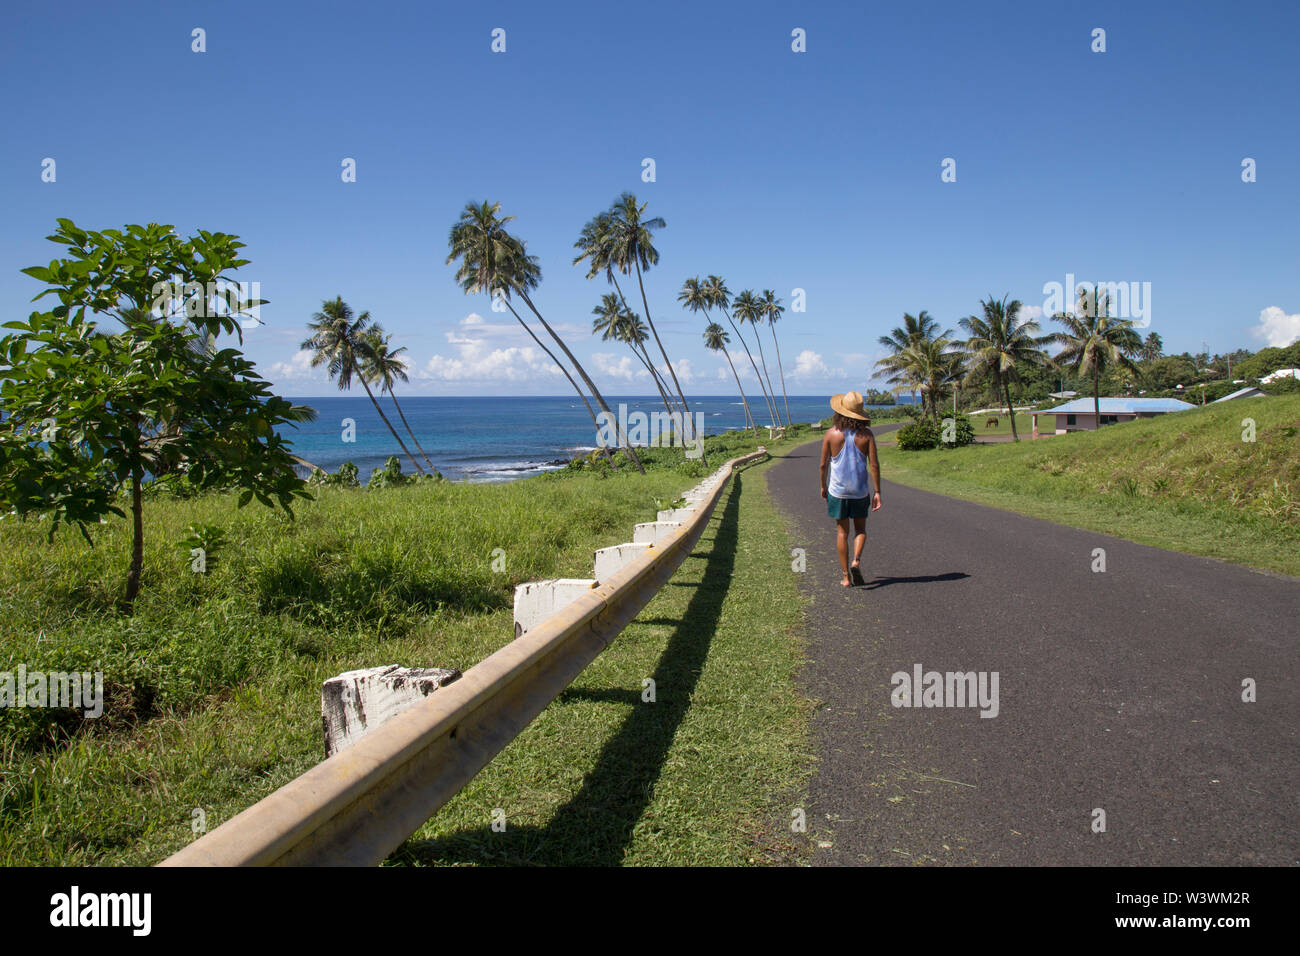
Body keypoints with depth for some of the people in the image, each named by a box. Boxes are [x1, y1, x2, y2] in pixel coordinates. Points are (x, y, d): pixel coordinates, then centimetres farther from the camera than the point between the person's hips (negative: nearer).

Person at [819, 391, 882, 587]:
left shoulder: (832, 433, -7)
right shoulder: (866, 434, -6)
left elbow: (823, 464, -2)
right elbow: (874, 465, -9)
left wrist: (823, 486, 13)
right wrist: (877, 492, -4)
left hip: (837, 490, 0)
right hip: (860, 490, 0)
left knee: (842, 532, 8)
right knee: (860, 529, 16)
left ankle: (846, 576, 9)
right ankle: (856, 561, -9)